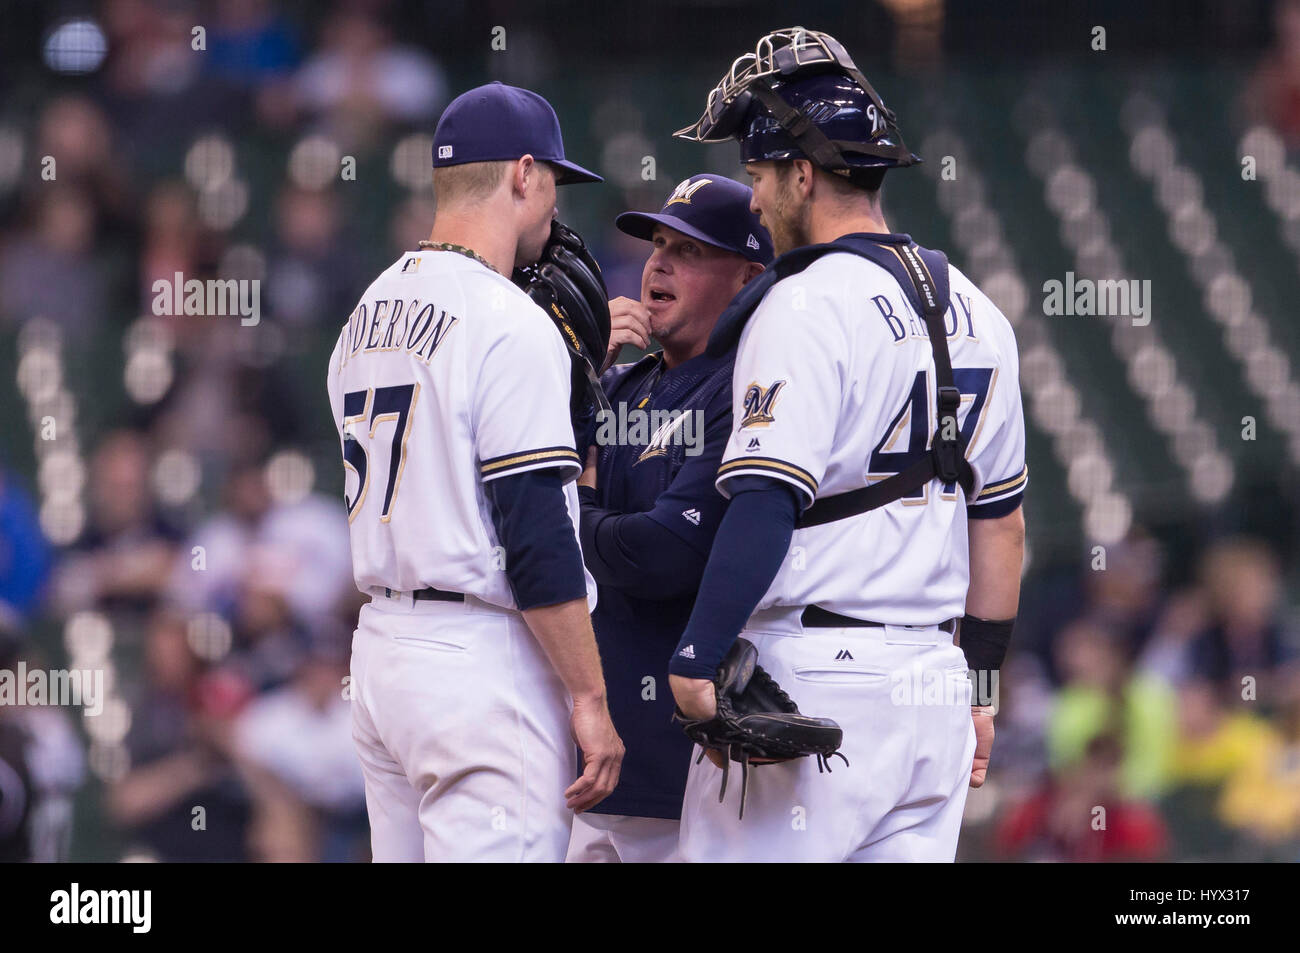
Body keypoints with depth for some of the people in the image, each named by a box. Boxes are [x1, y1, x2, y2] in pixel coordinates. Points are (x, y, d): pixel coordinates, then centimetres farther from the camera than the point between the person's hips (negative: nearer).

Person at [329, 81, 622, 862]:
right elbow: (536, 535, -18)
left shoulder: (369, 314, 13)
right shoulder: (509, 324, -13)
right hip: (483, 662, -9)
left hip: (379, 650, 9)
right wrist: (590, 698, -14)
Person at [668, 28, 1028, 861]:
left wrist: (697, 664, -18)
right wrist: (980, 688, 24)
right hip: (934, 686, 8)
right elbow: (1000, 520, 20)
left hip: (813, 676, -8)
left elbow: (765, 504, -19)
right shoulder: (975, 313, 15)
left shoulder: (807, 306, -10)